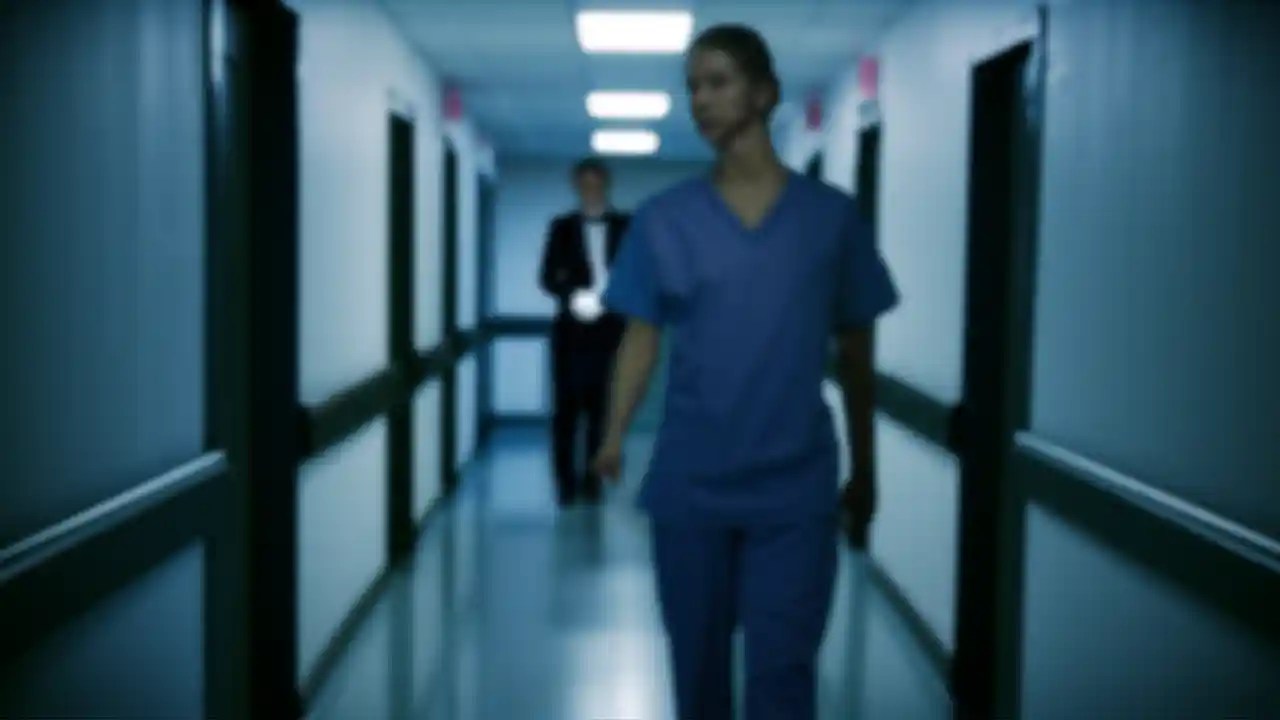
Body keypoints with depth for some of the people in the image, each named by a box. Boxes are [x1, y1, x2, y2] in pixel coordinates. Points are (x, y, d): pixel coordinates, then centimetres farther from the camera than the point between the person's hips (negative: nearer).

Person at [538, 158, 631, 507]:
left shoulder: (625, 226, 7)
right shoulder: (562, 227, 8)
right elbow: (548, 277, 1)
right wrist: (573, 295, -17)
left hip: (610, 328, 0)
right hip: (572, 328, 0)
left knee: (602, 405, 4)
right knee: (567, 405, -1)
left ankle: (592, 479, 12)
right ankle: (566, 481, 5)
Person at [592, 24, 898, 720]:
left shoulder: (832, 215, 1)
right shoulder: (663, 218, 2)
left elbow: (853, 350, 7)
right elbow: (642, 336, 3)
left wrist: (864, 468, 10)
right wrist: (613, 436, -11)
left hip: (795, 487, -1)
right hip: (688, 483, 1)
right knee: (697, 660, 13)